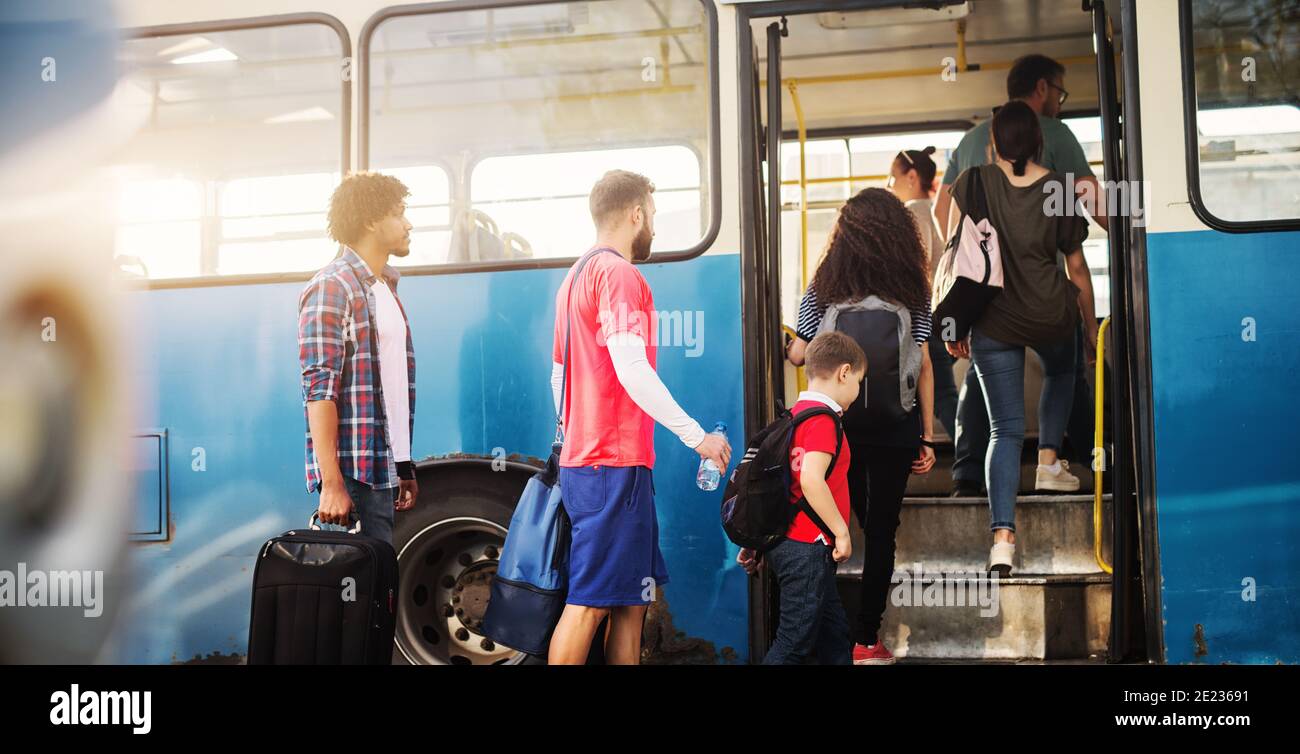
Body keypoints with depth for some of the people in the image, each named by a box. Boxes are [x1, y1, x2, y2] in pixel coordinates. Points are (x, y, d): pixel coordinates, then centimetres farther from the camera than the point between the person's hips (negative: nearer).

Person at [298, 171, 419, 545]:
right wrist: (332, 484, -22)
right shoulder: (332, 288, -9)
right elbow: (319, 390, -16)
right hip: (353, 472, -8)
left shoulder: (385, 289, 19)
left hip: (384, 471, 8)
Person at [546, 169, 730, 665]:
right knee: (590, 604, -8)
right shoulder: (620, 273, -10)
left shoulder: (576, 276, 19)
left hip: (582, 460, 10)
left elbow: (558, 376, 24)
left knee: (631, 601, 13)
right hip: (616, 465, -10)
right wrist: (697, 435, -16)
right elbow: (631, 368, -21)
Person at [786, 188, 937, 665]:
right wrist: (927, 437, 4)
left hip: (837, 423, 1)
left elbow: (798, 355, 0)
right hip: (895, 426, -1)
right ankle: (866, 640, 8)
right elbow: (923, 366, 0)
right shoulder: (913, 291, 0)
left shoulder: (822, 290, 0)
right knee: (881, 532, 6)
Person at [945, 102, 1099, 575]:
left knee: (1005, 429, 3)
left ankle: (1003, 536, -11)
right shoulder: (1059, 189, -3)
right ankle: (1049, 461, 31)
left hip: (992, 321, 0)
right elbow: (1077, 267, 4)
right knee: (1060, 373, 37)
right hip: (1052, 314, 1)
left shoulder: (973, 183, -5)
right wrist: (1091, 327, 16)